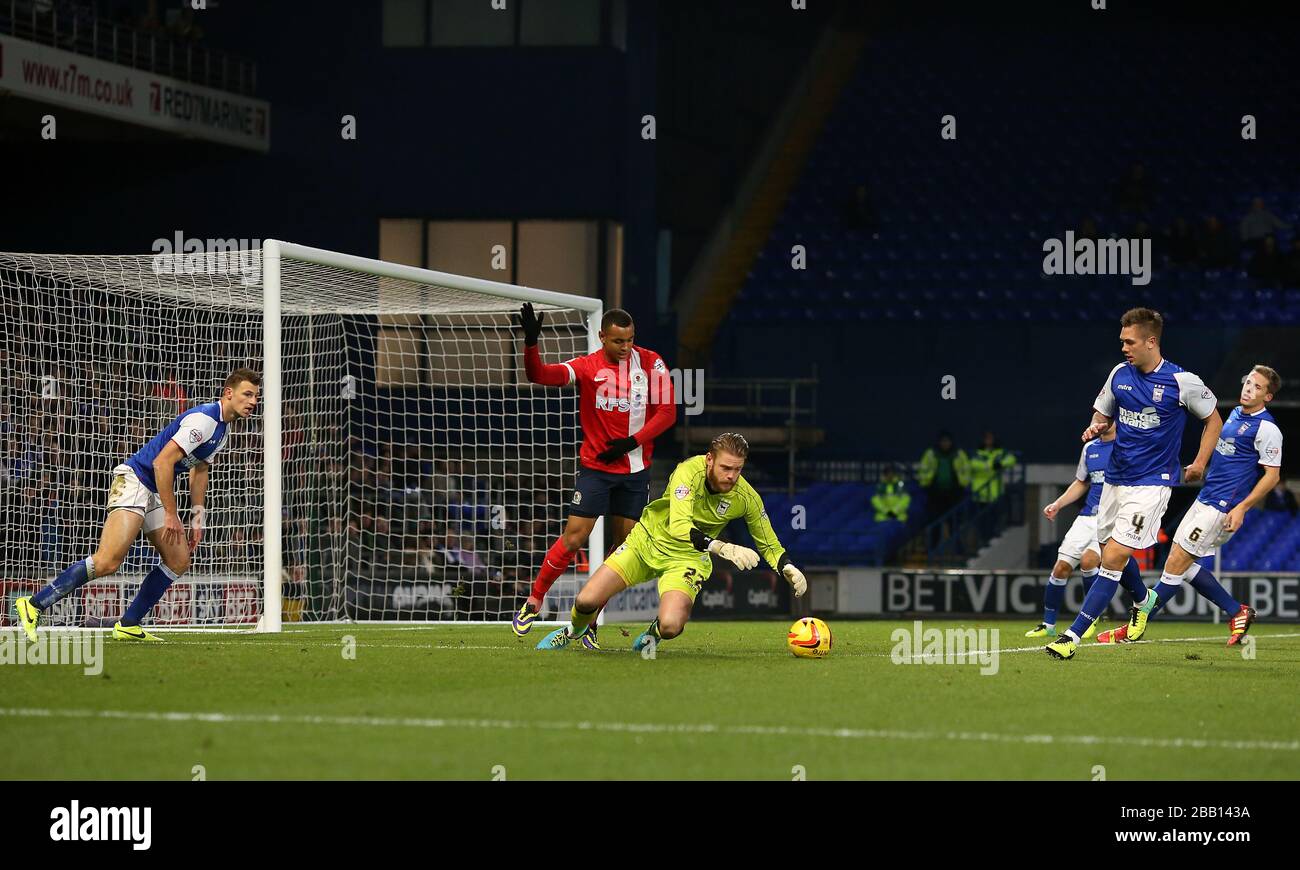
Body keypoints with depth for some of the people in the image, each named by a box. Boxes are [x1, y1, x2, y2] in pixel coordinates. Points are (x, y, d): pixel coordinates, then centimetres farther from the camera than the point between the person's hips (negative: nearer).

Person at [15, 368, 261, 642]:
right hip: (134, 480, -10)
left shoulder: (223, 427, 14)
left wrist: (197, 518, 21)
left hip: (155, 493, 10)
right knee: (107, 562, -22)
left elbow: (199, 470, 27)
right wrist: (171, 515, -19)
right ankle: (35, 605, -19)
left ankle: (128, 625, 11)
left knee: (179, 560, 6)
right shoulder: (204, 419, -18)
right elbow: (162, 462, -23)